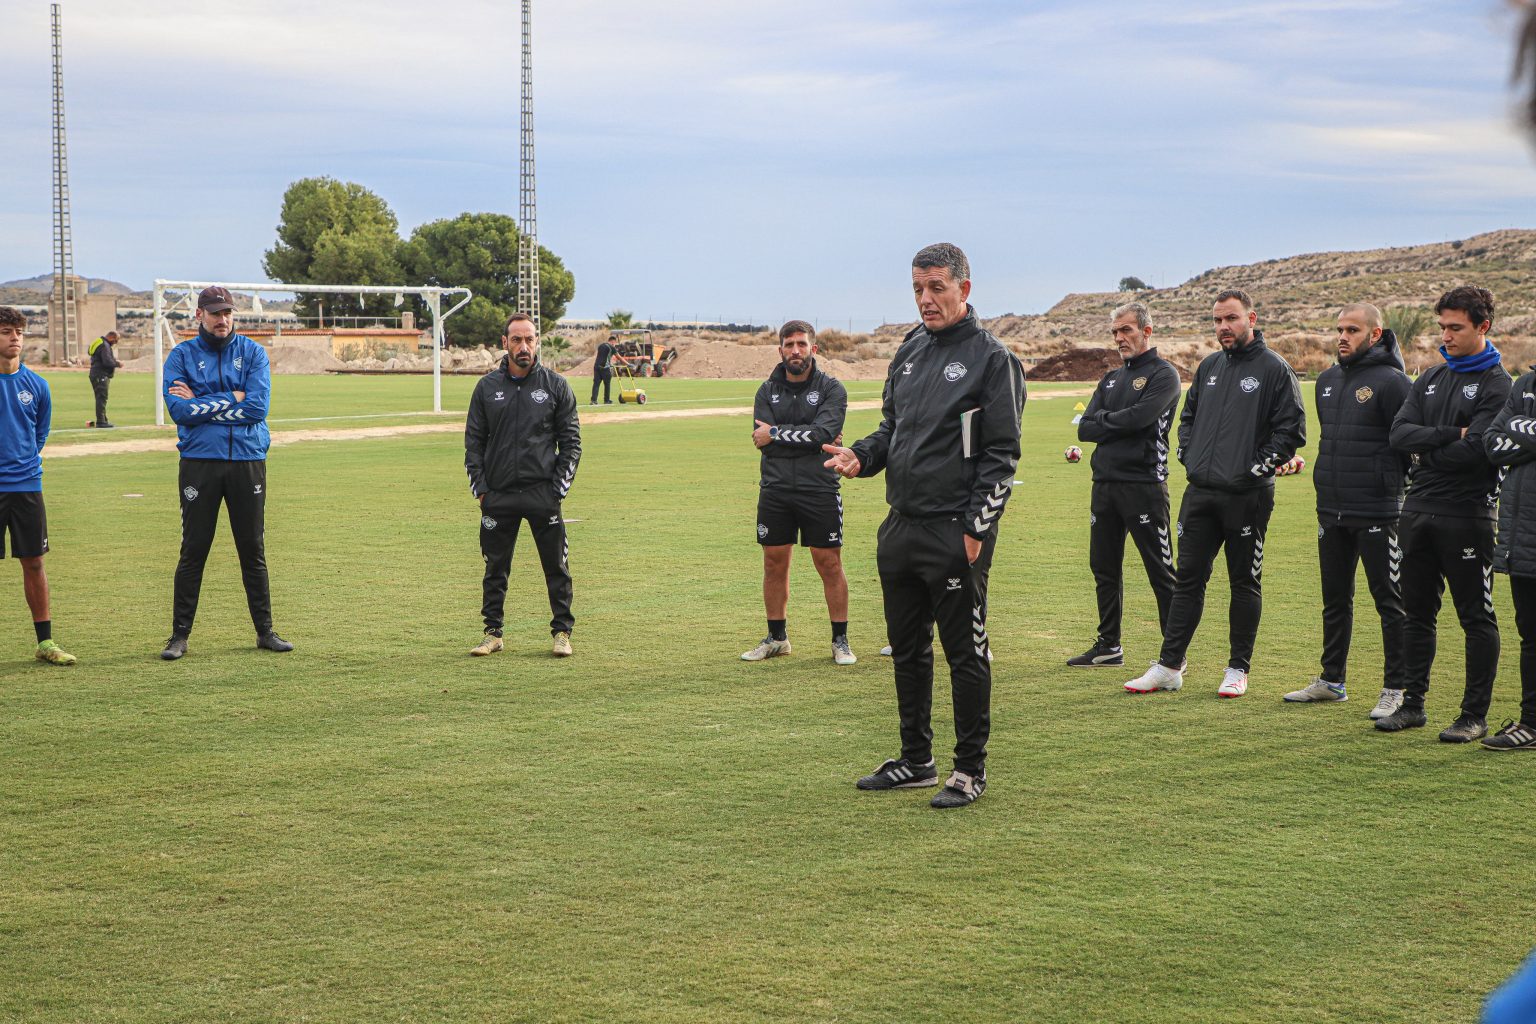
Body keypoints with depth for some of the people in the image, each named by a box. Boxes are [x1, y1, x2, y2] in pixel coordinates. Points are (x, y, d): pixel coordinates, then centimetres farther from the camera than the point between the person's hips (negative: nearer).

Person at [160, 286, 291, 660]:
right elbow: (179, 411, -10)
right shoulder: (181, 356, 4)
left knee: (253, 551, 7)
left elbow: (258, 405, -8)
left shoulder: (253, 353, 7)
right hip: (200, 463, -1)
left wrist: (201, 404, -8)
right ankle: (179, 635, 8)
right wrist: (233, 400, -9)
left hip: (248, 461, 1)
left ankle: (265, 631, 15)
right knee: (193, 551, 1)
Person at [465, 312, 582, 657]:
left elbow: (571, 441, 5)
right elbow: (473, 441, 10)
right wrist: (479, 488, 1)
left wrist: (560, 487, -3)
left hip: (544, 495, -1)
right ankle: (493, 632, 16)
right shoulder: (487, 387, 7)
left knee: (556, 566, 1)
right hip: (498, 496, 1)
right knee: (495, 567, 7)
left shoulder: (556, 386, 3)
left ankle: (562, 632, 10)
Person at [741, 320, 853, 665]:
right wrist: (808, 437, -11)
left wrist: (776, 433, -12)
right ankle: (776, 638, 20)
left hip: (819, 491, -3)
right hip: (775, 491, 3)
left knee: (830, 565, 0)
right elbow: (763, 438, -5)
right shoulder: (767, 391, 9)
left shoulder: (831, 388, -1)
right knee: (774, 563, 9)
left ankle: (840, 640, 9)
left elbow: (822, 433, -16)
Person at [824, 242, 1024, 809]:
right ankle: (916, 760, 25)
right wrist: (861, 455, 0)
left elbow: (1002, 453, -10)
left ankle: (971, 769, 10)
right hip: (900, 526, 7)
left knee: (965, 652, 0)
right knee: (907, 649, 14)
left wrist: (977, 529, -16)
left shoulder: (991, 358, -7)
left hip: (957, 532, -7)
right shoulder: (910, 350, 14)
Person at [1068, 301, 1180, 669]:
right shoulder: (1110, 380, 20)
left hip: (1144, 484, -8)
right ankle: (1108, 647, 21)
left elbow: (1139, 417, -19)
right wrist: (1120, 427, -7)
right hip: (1105, 483, 8)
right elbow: (1085, 429, 9)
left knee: (1161, 572, -4)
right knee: (1104, 568, 12)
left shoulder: (1163, 375, -3)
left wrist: (1103, 419, -2)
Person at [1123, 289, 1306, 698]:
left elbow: (1292, 430, -8)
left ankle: (1238, 669, 12)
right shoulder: (1209, 367, 14)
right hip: (1200, 492, 6)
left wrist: (1259, 466, -12)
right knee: (1188, 579, 7)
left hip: (1246, 496, -6)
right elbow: (1188, 415, 25)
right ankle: (1169, 665, 11)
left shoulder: (1274, 369, -5)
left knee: (1245, 583, 4)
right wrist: (1188, 455, 11)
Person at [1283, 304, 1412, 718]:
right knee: (1335, 599, 15)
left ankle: (1396, 689, 5)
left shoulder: (1391, 382, -10)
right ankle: (1331, 680, 25)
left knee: (1389, 601, -1)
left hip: (1377, 512, -8)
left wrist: (1389, 482, -9)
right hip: (1331, 509, 8)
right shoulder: (1328, 381, 13)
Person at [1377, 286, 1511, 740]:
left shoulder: (1497, 385, -7)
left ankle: (1475, 715, 7)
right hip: (1418, 512, 7)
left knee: (1476, 617, 1)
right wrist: (1450, 435, -13)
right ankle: (1413, 703, 21)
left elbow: (1476, 451, -18)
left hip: (1467, 515, -7)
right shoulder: (1430, 379, 14)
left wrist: (1426, 451, -5)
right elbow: (1399, 433, 1)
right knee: (1417, 613, 12)